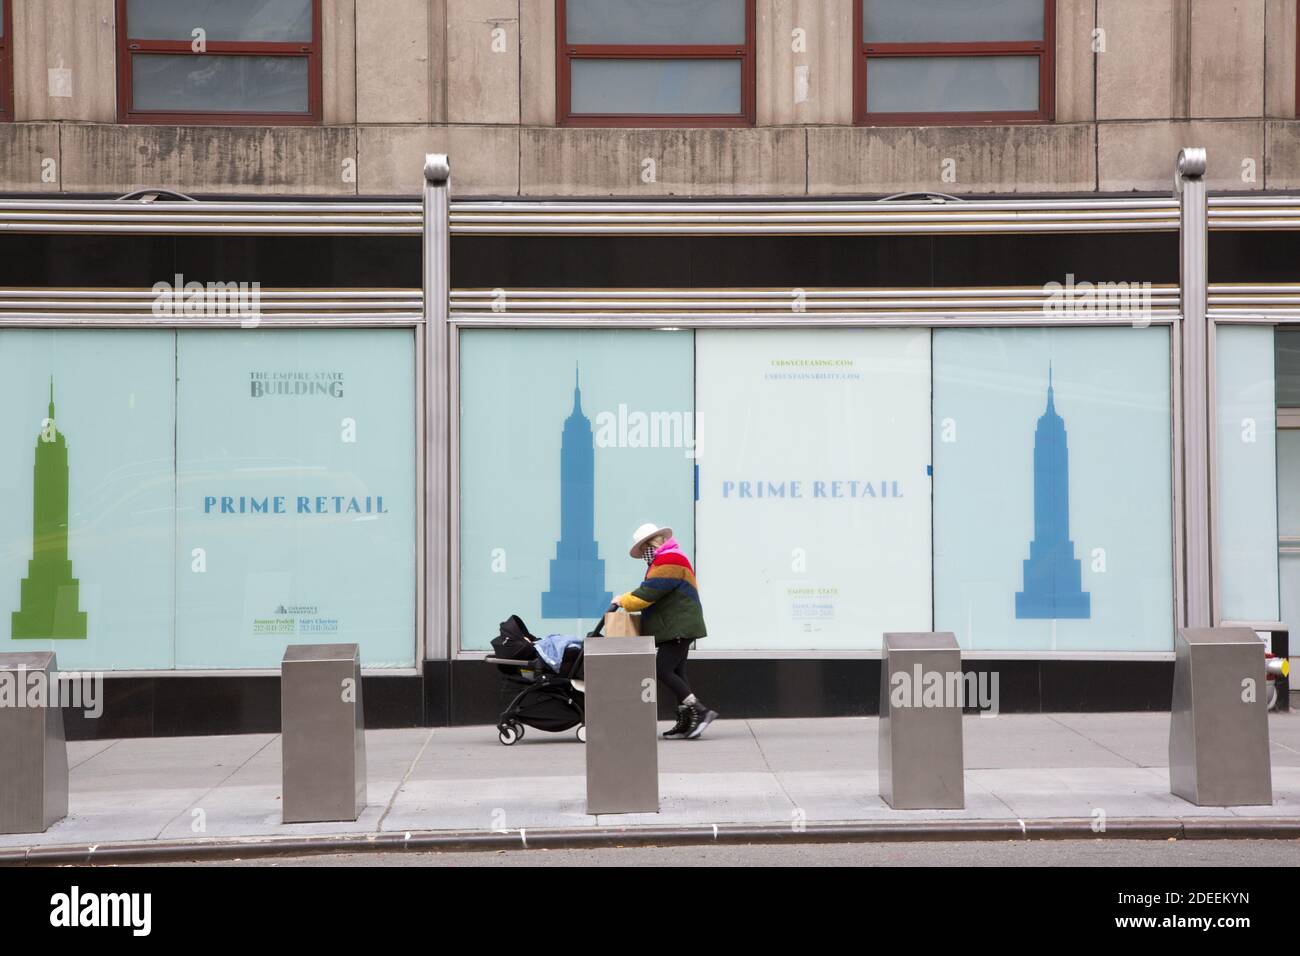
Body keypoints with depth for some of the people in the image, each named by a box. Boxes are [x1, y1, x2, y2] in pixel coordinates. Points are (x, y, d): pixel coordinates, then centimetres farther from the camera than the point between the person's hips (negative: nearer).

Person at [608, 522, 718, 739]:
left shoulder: (668, 561, -14)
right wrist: (627, 600, 8)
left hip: (678, 628, -11)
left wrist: (623, 601, -7)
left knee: (663, 671, -15)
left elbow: (649, 592, -19)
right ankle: (686, 722, 11)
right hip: (677, 629, 11)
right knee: (676, 673, 10)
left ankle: (700, 711, -18)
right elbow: (654, 593, 20)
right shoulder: (668, 559, 22)